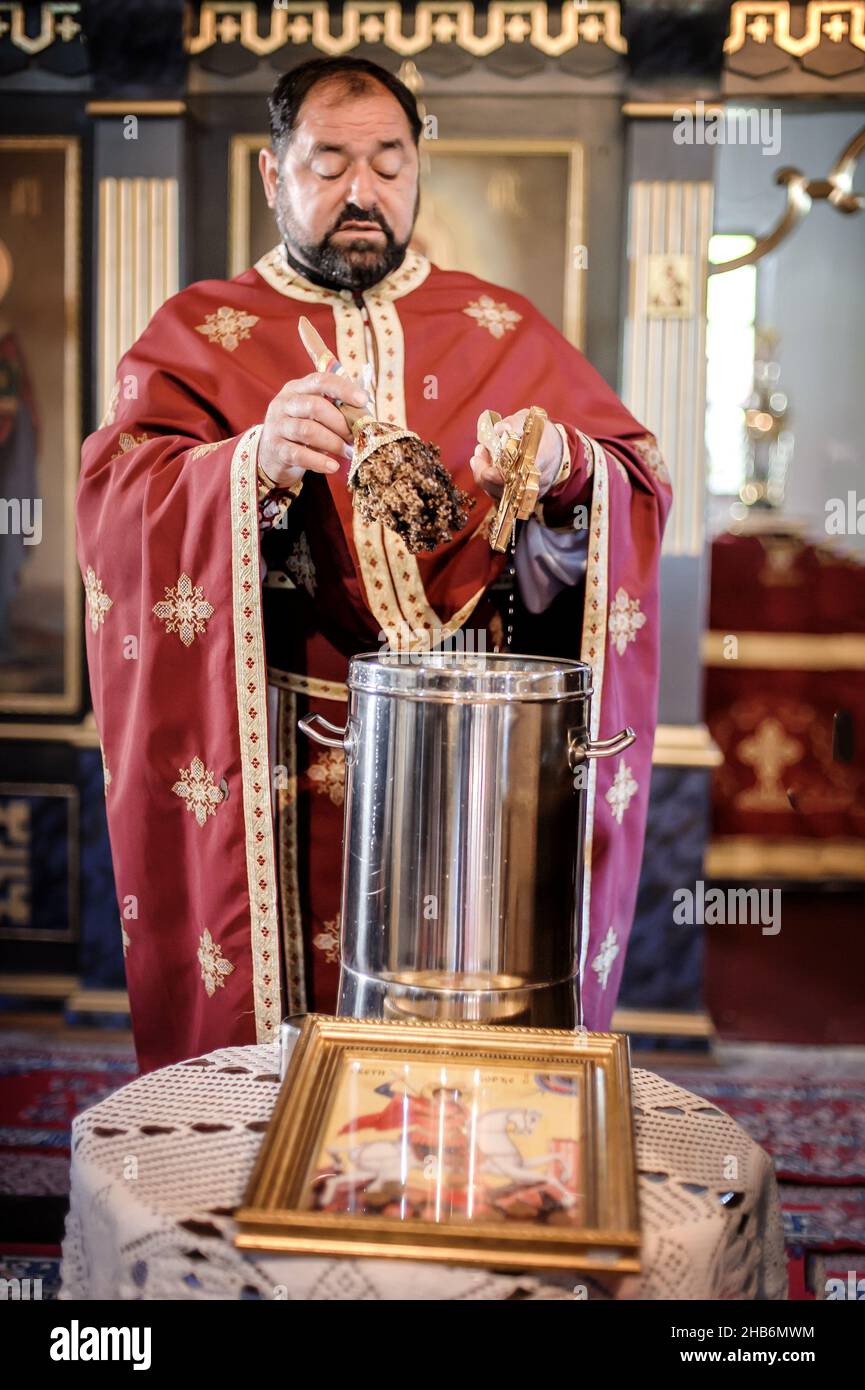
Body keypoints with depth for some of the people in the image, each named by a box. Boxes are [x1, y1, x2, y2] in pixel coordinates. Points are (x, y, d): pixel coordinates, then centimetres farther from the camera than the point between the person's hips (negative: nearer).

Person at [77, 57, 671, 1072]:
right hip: (280, 764, -1)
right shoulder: (197, 332, 8)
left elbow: (641, 483, 5)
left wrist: (565, 468, -18)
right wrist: (256, 463, -26)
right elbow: (114, 503, -7)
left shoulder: (504, 331, 12)